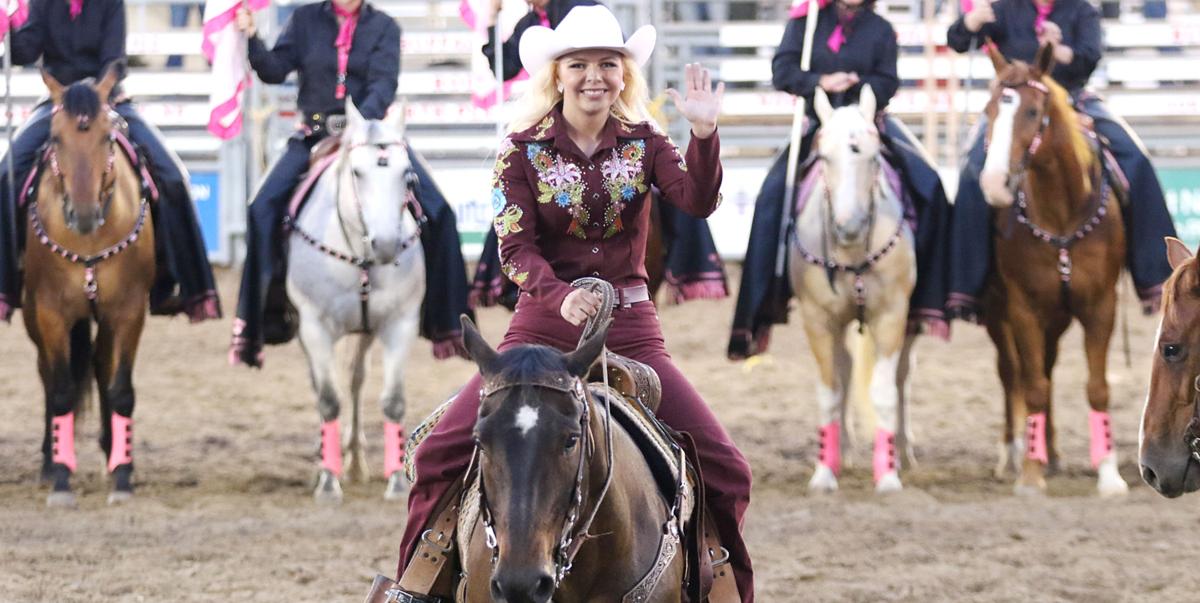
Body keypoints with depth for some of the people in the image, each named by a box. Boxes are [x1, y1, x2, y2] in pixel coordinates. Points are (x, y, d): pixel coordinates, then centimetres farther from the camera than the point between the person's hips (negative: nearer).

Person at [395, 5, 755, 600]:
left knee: (726, 470, -9)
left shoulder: (643, 143, 4)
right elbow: (515, 245, -9)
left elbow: (698, 200, -13)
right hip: (543, 323, -1)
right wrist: (560, 296, -28)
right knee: (441, 451, -17)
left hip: (630, 328, 1)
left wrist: (704, 131, -30)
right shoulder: (522, 150, -1)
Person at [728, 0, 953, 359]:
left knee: (928, 187, -19)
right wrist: (820, 83, -19)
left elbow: (887, 85, 1)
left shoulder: (880, 30, 8)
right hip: (818, 127, -1)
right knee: (772, 195, -23)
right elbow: (782, 72, -2)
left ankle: (927, 300, -11)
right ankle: (760, 314, -18)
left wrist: (855, 85, -19)